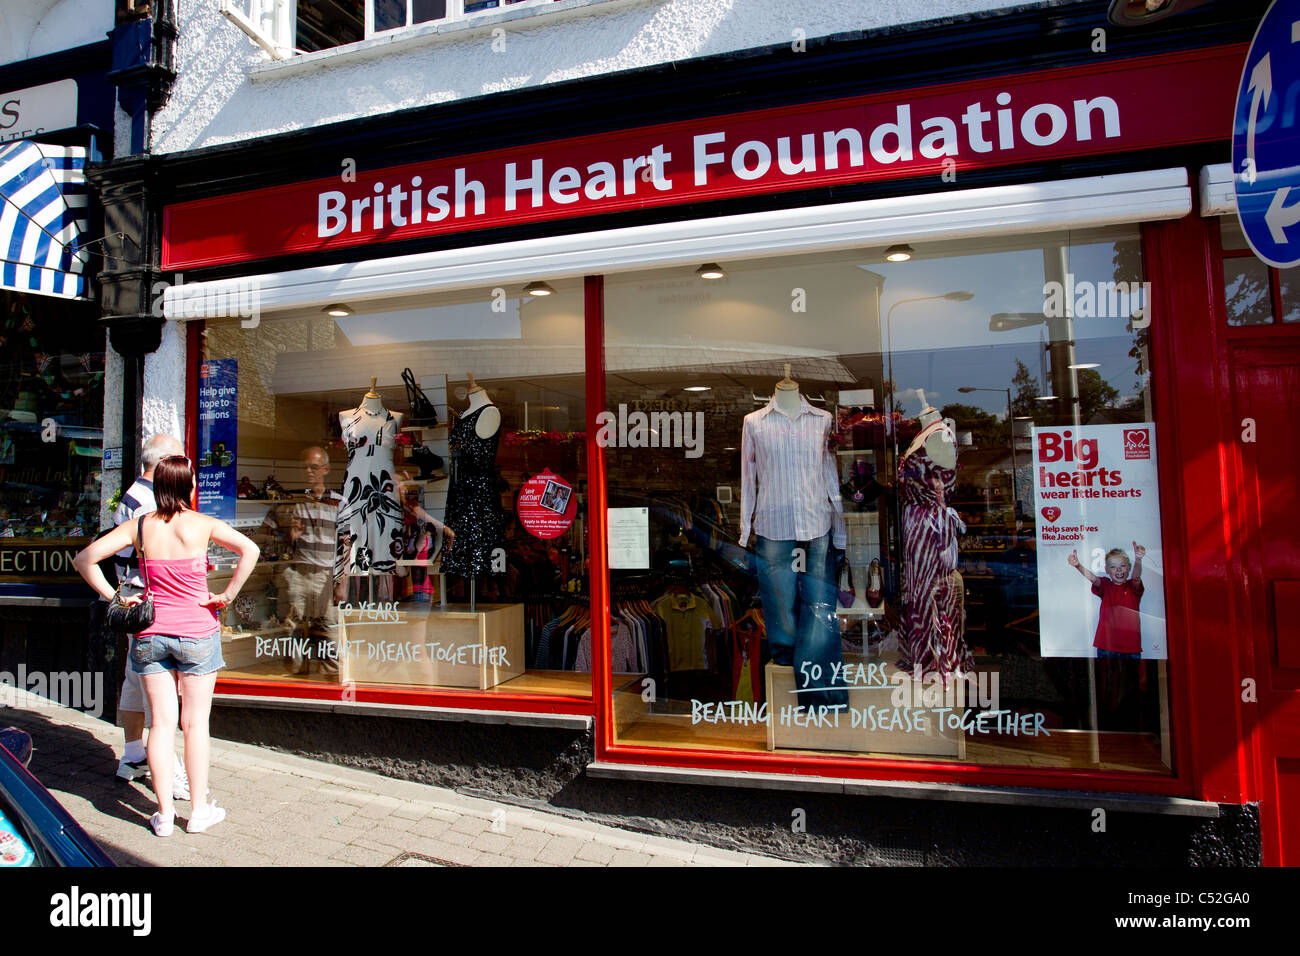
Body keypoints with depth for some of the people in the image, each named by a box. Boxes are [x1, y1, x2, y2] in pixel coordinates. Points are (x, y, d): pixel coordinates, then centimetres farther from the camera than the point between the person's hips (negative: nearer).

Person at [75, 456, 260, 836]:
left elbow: (84, 558, -3)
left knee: (161, 723, 9)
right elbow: (249, 550, -20)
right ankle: (199, 810, 15)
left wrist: (113, 597, 1)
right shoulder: (201, 524, -8)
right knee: (195, 723, 7)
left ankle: (164, 813, 15)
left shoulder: (140, 527, 0)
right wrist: (227, 595, -13)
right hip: (196, 632, -3)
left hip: (151, 633, 3)